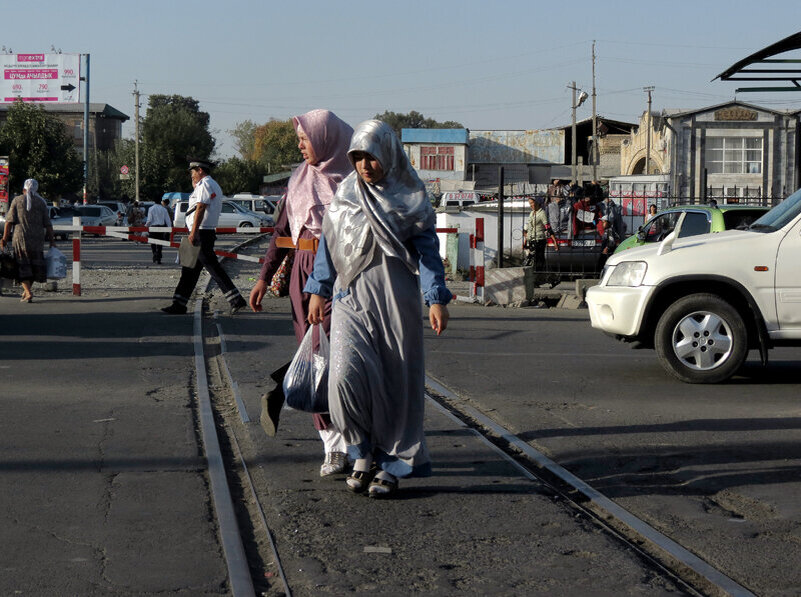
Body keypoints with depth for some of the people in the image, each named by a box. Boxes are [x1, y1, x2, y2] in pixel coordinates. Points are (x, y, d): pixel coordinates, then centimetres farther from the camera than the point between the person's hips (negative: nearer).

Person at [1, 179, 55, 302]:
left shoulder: (17, 200, 2)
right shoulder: (41, 202, 5)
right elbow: (47, 224, 1)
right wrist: (52, 240, 7)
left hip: (20, 238, -2)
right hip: (37, 239, 2)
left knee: (22, 266, 2)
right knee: (35, 264, 15)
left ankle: (28, 292, -13)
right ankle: (26, 291, 23)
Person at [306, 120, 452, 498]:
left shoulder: (409, 198, 2)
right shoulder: (345, 197, 10)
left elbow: (427, 250, 1)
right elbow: (328, 246, 18)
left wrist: (437, 299, -6)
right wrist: (318, 289, 17)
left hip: (396, 301, -2)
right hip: (351, 300, 2)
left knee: (396, 384, 1)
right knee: (347, 374, -16)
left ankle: (391, 465, 14)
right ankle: (363, 453, 3)